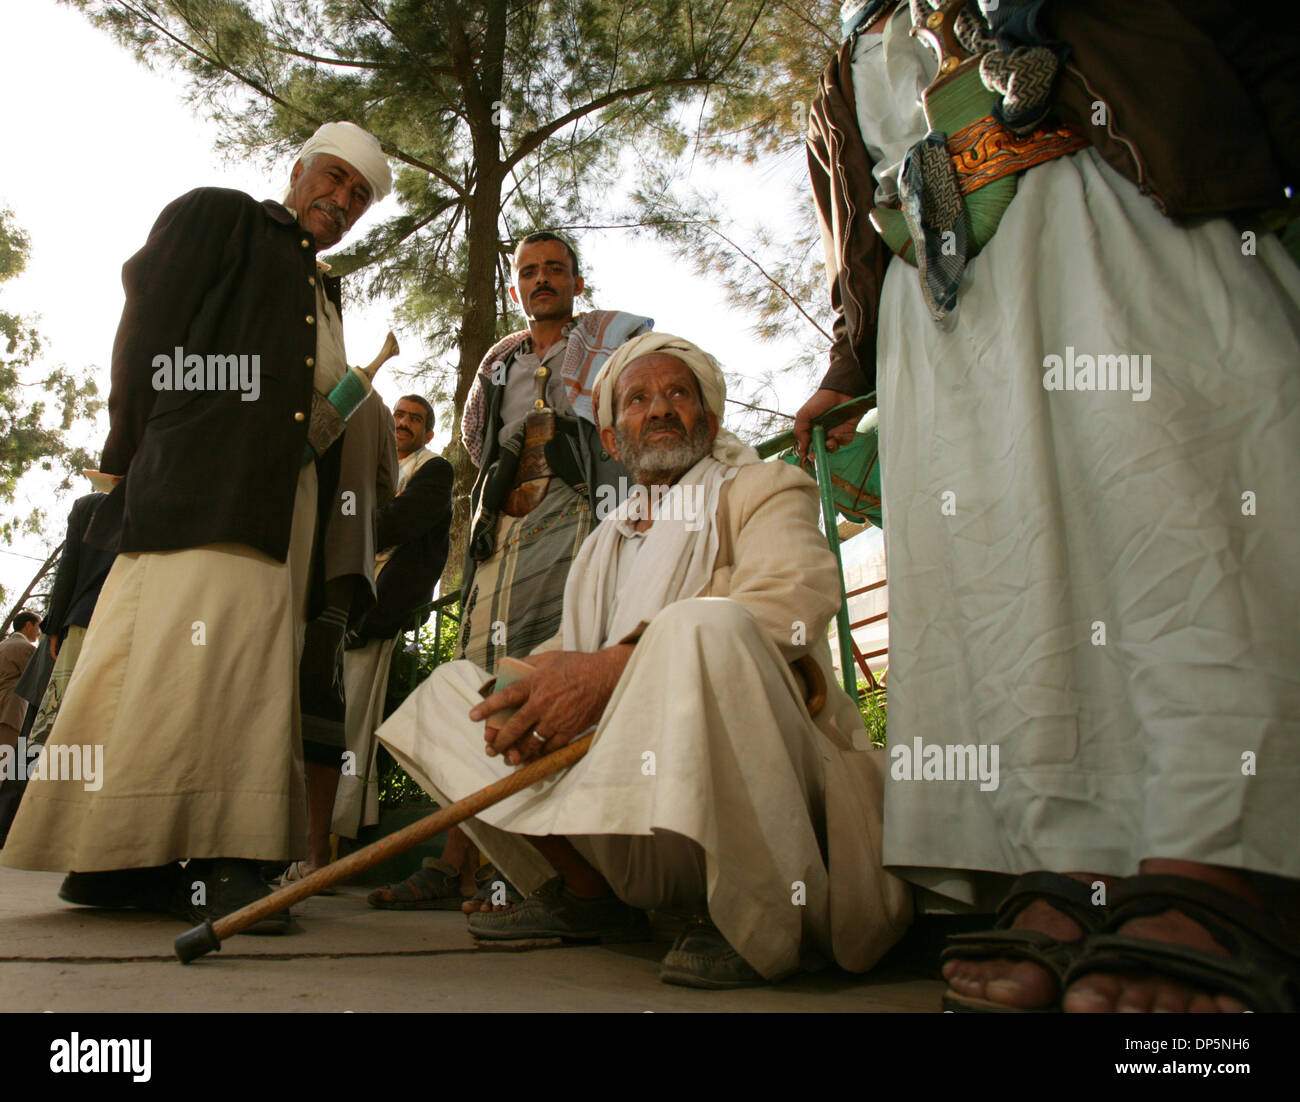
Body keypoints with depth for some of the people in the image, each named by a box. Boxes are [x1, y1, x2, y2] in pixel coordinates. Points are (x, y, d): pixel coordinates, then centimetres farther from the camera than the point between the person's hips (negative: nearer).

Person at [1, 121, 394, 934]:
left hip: (284, 503, 7)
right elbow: (147, 333, 0)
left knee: (254, 670, 0)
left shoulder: (325, 293, 30)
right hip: (202, 488, -7)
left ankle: (222, 862, 2)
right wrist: (136, 460, -7)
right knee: (184, 649, -15)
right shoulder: (215, 217, 11)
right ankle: (118, 857, -9)